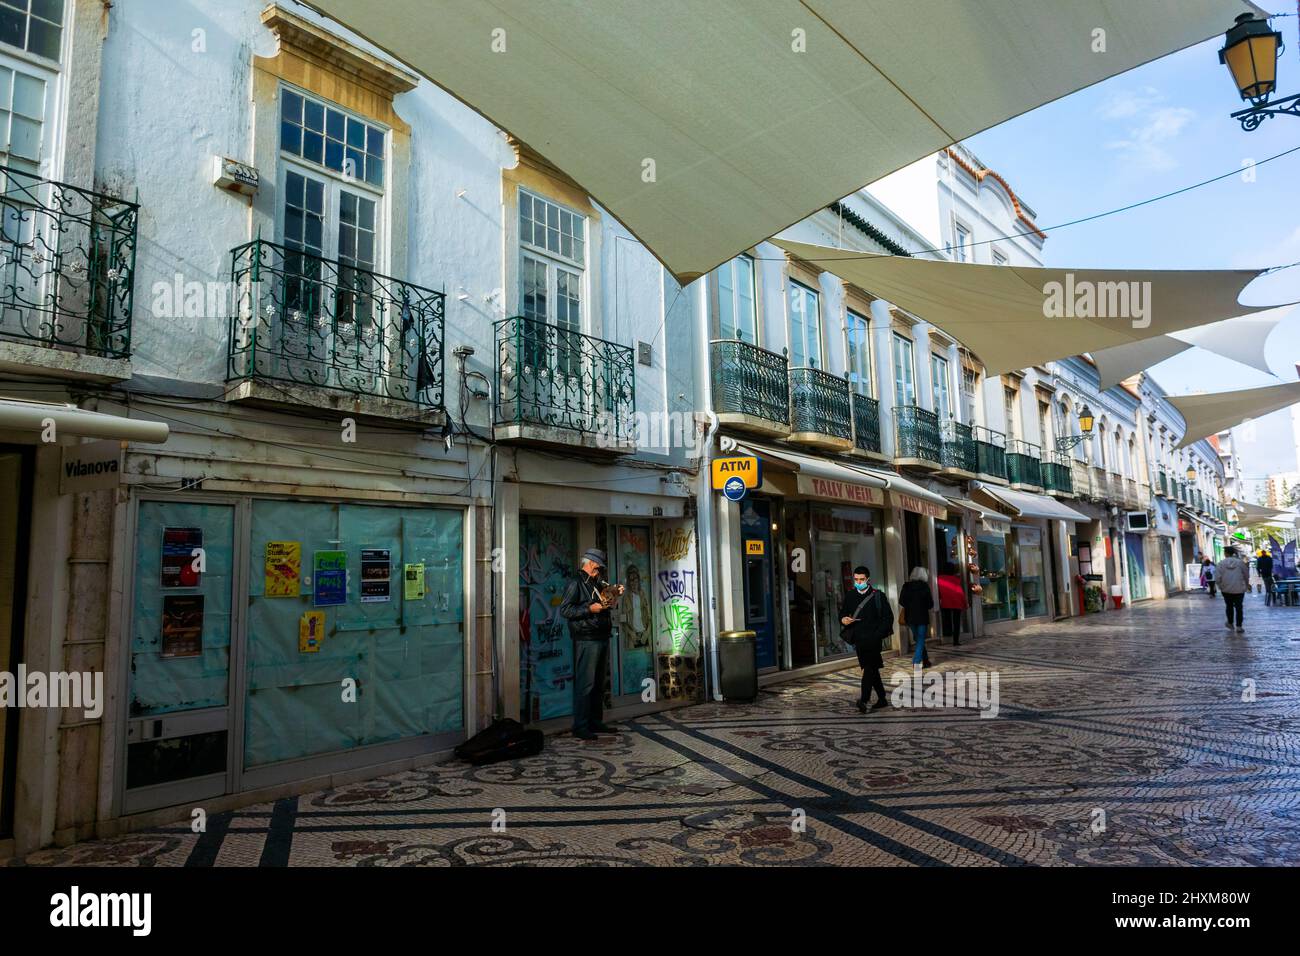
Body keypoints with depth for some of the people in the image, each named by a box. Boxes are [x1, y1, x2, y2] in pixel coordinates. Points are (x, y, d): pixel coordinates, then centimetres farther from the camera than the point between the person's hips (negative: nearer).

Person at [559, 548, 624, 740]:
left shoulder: (598, 584, 20)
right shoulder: (576, 583, -5)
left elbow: (605, 603, 32)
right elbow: (564, 610, -12)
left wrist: (615, 592, 14)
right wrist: (589, 609, -17)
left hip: (602, 638, 9)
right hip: (586, 641, -9)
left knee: (599, 684, 12)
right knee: (585, 684, -9)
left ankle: (595, 722, 21)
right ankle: (580, 727, -5)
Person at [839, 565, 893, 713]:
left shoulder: (878, 596, -2)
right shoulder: (850, 596, 10)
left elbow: (888, 617, -2)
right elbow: (843, 612, 18)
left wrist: (877, 634, -12)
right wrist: (843, 619, -7)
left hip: (873, 638, -5)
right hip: (859, 639, 5)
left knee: (869, 667, -18)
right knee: (871, 669, 13)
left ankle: (864, 699, -27)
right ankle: (881, 699, 26)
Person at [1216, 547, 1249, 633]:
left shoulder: (1221, 563, -7)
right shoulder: (1240, 562, -4)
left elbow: (1217, 576, -9)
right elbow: (1246, 575, 6)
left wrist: (1220, 585, 8)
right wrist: (1247, 584, 23)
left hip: (1226, 589, 0)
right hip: (1239, 589, 0)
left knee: (1229, 606, 16)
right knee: (1238, 607, 5)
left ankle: (1230, 623, 27)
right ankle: (1239, 626, 2)